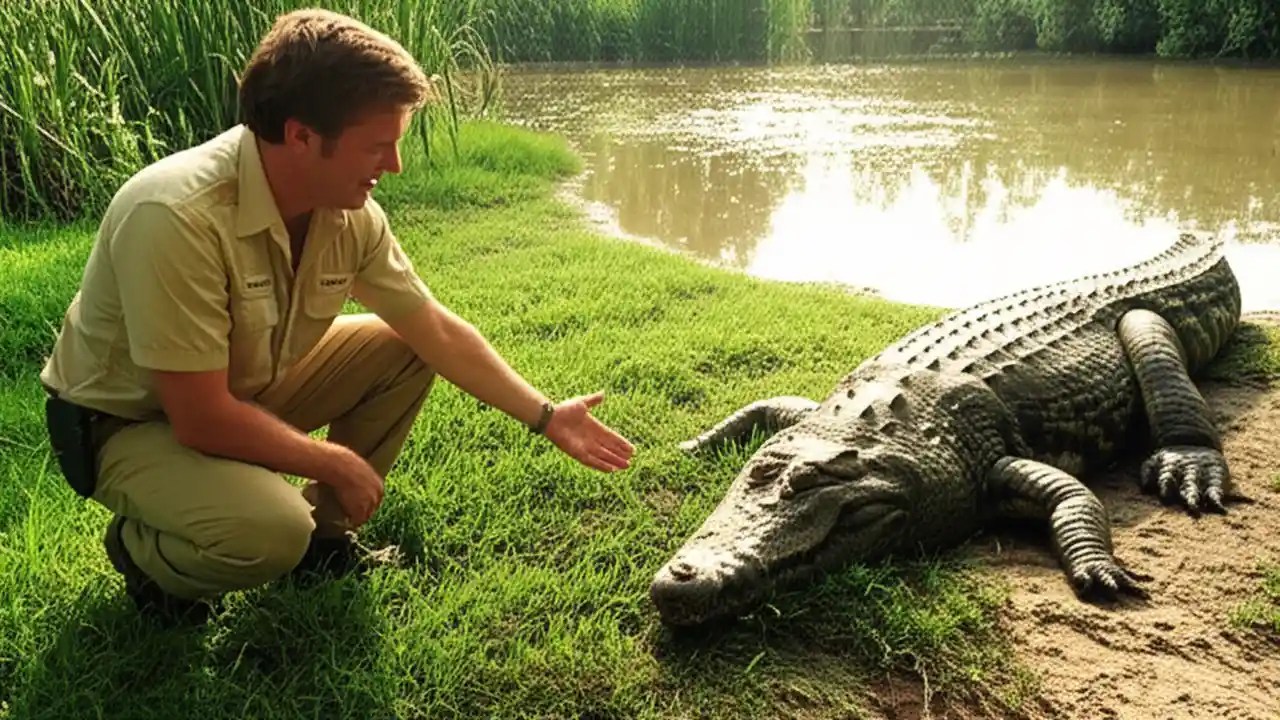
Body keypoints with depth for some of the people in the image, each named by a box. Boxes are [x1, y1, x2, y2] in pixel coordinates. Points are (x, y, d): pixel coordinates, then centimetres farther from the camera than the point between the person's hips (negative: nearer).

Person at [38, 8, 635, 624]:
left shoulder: (349, 211, -14)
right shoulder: (175, 217, -36)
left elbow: (438, 332, -4)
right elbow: (201, 420, -32)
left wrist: (546, 417, -7)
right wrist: (337, 464, -19)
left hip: (244, 387, 7)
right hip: (127, 423, -7)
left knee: (401, 351, -5)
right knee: (269, 531, -32)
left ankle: (324, 530, 11)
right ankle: (140, 550, 3)